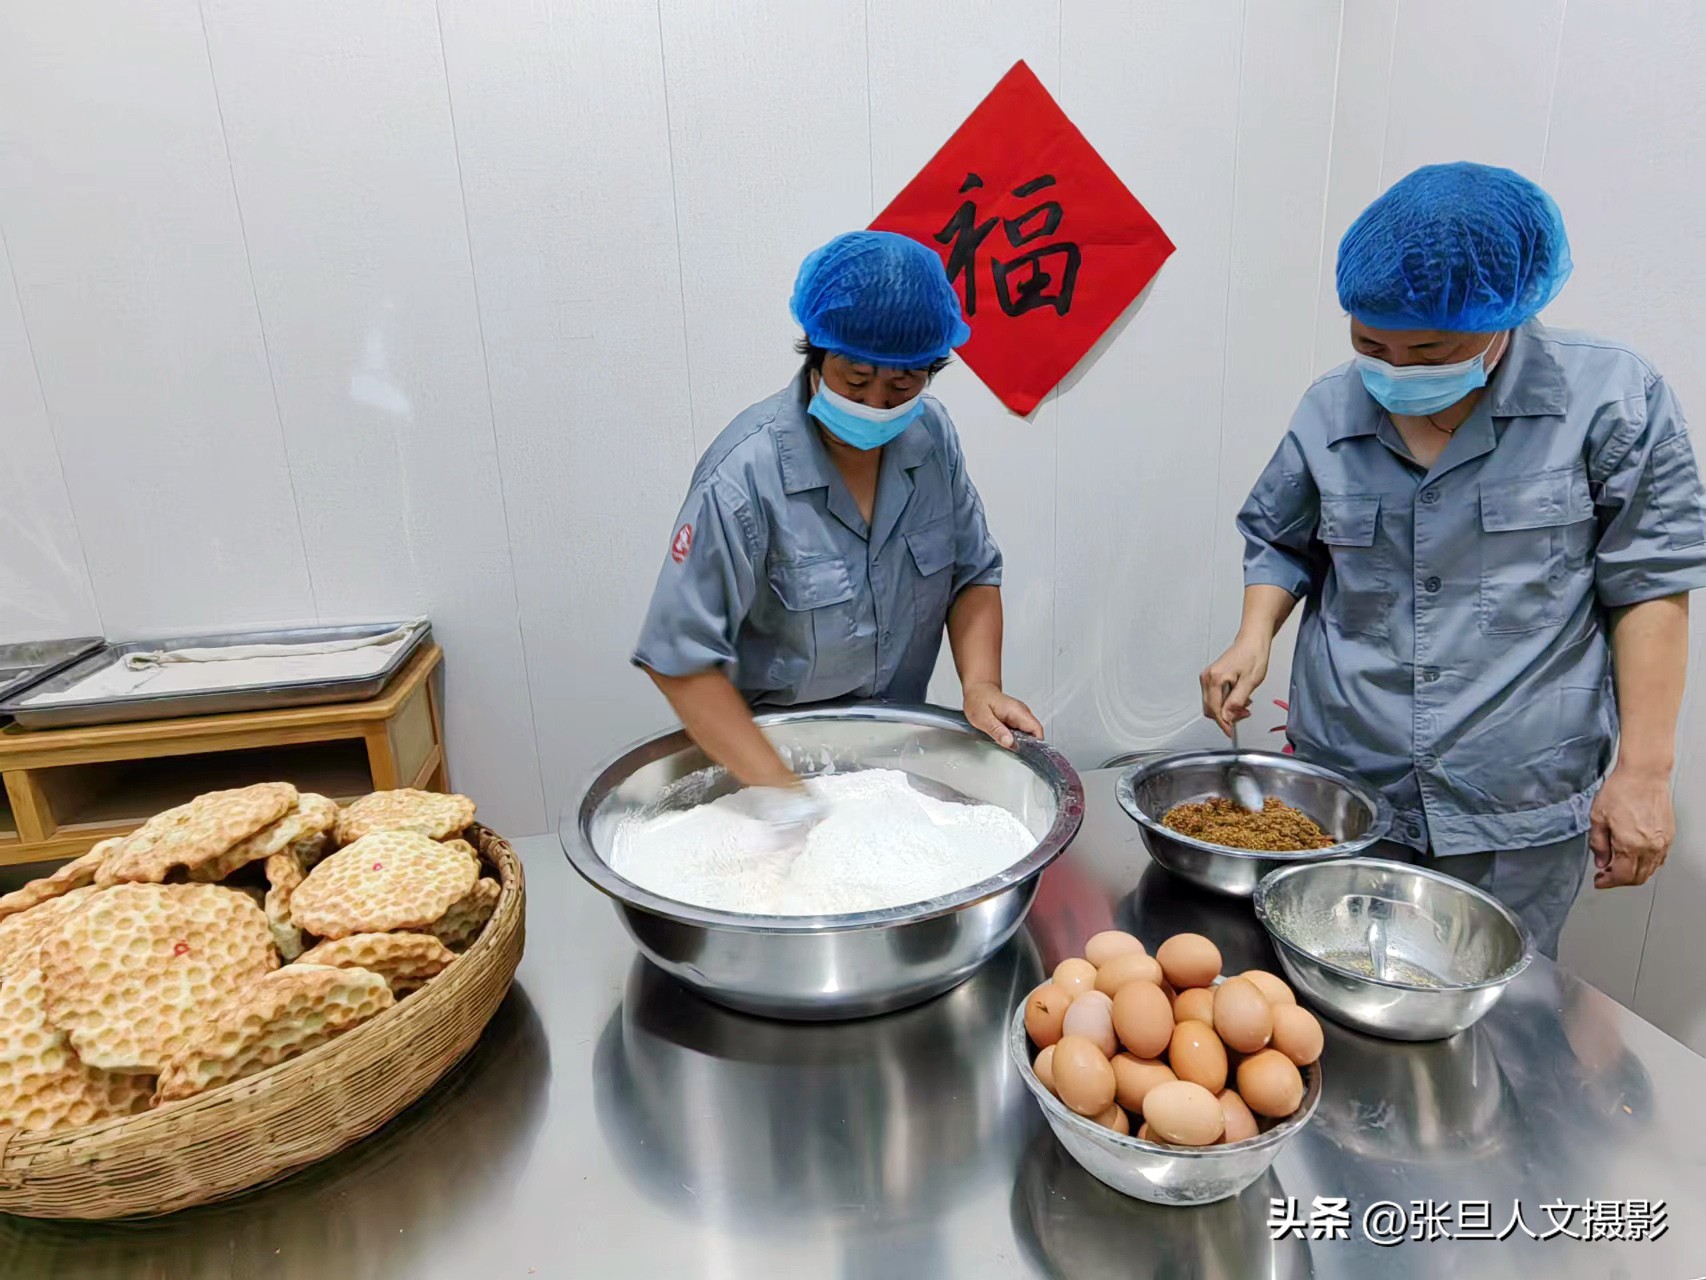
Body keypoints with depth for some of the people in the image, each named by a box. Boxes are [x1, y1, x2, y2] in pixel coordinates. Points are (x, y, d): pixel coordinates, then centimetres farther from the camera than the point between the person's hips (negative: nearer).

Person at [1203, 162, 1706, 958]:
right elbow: (1279, 541, 12)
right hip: (1340, 794, 3)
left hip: (1518, 814, -2)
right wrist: (1253, 640, -6)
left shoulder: (1609, 401, -7)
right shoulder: (1331, 412, -1)